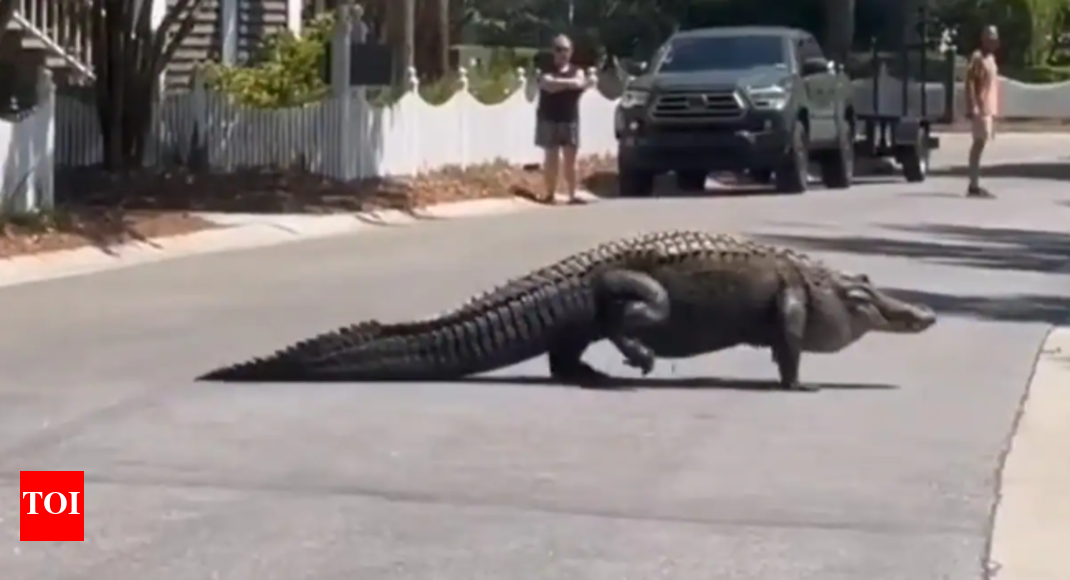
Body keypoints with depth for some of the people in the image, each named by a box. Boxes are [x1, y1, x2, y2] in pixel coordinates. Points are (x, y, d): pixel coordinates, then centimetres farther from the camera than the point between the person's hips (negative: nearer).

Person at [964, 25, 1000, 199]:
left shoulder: (990, 58, 18)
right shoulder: (977, 57, -11)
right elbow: (969, 82, -18)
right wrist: (973, 107, -25)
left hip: (988, 108, 10)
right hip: (980, 108, -10)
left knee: (980, 144, 9)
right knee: (979, 142, -13)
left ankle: (974, 185, 11)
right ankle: (974, 186, -15)